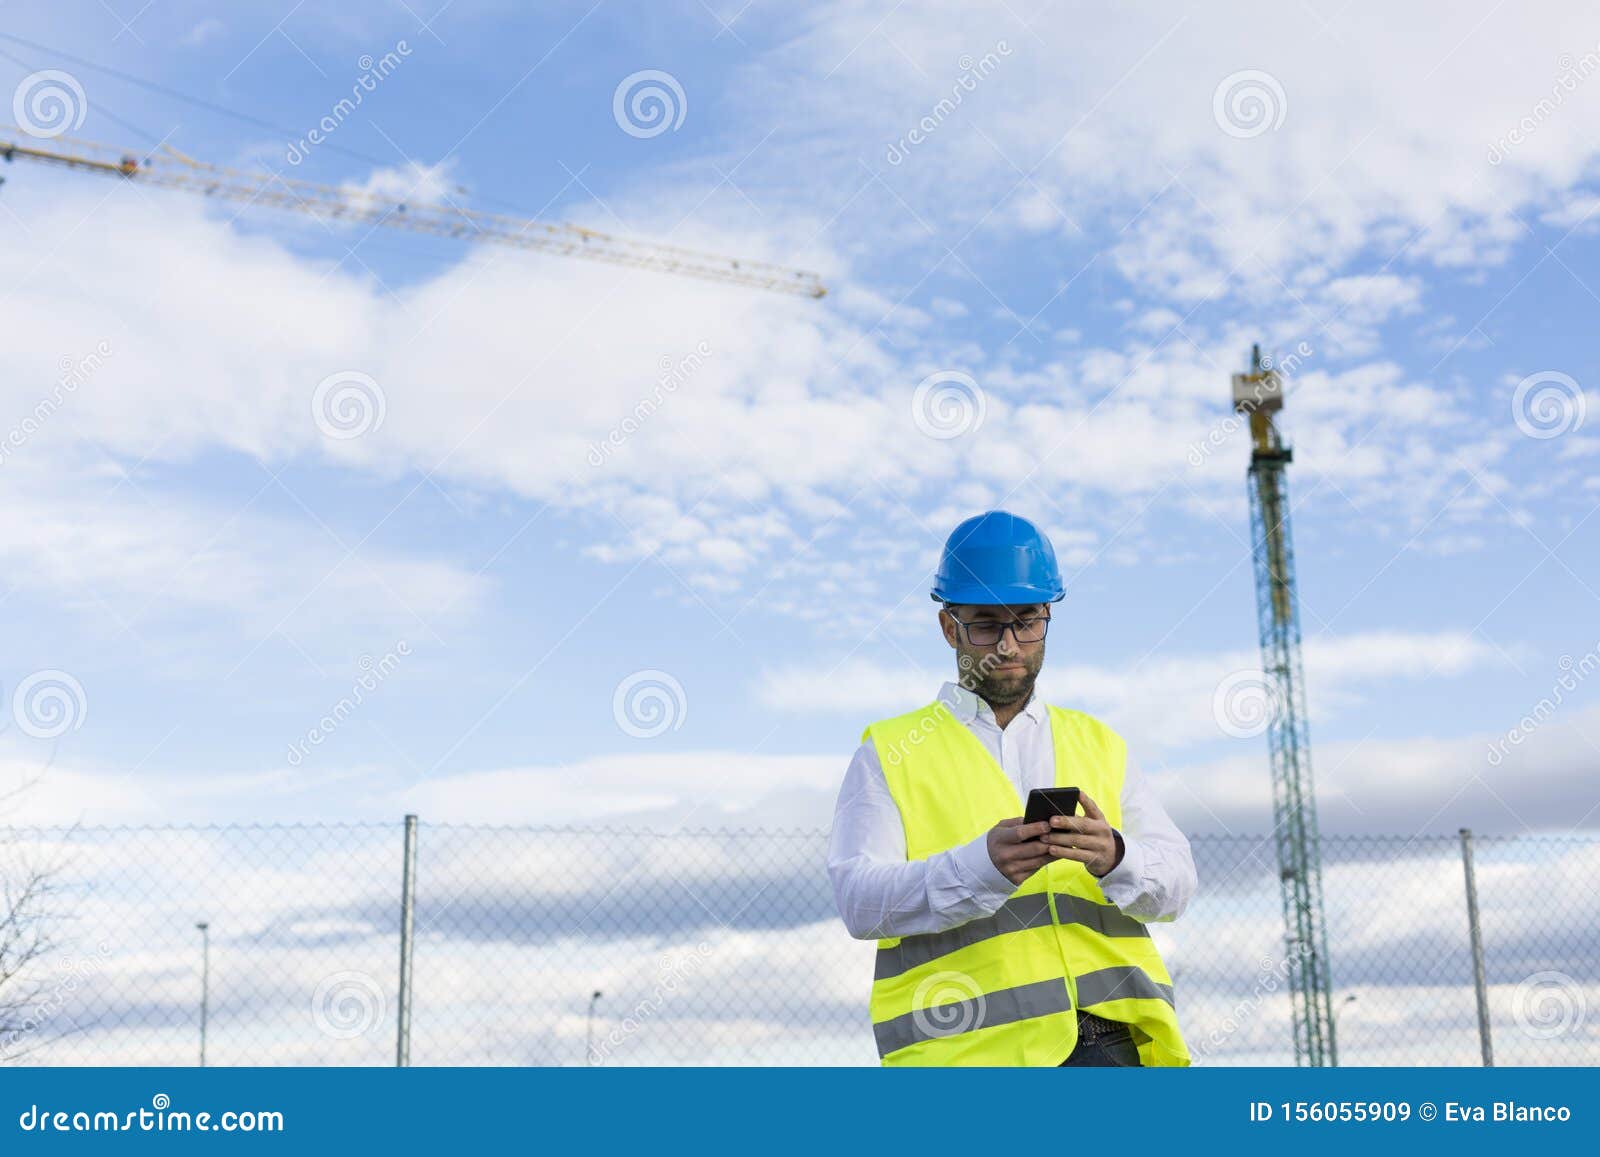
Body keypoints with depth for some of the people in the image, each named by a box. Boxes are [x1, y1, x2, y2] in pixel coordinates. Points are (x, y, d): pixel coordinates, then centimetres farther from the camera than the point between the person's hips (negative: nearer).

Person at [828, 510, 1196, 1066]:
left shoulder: (1098, 744, 22)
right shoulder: (889, 753, 11)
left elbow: (1175, 883, 11)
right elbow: (859, 899, -3)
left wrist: (1114, 858, -12)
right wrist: (982, 866, -19)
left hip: (1107, 1040, 3)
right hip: (969, 1046, -2)